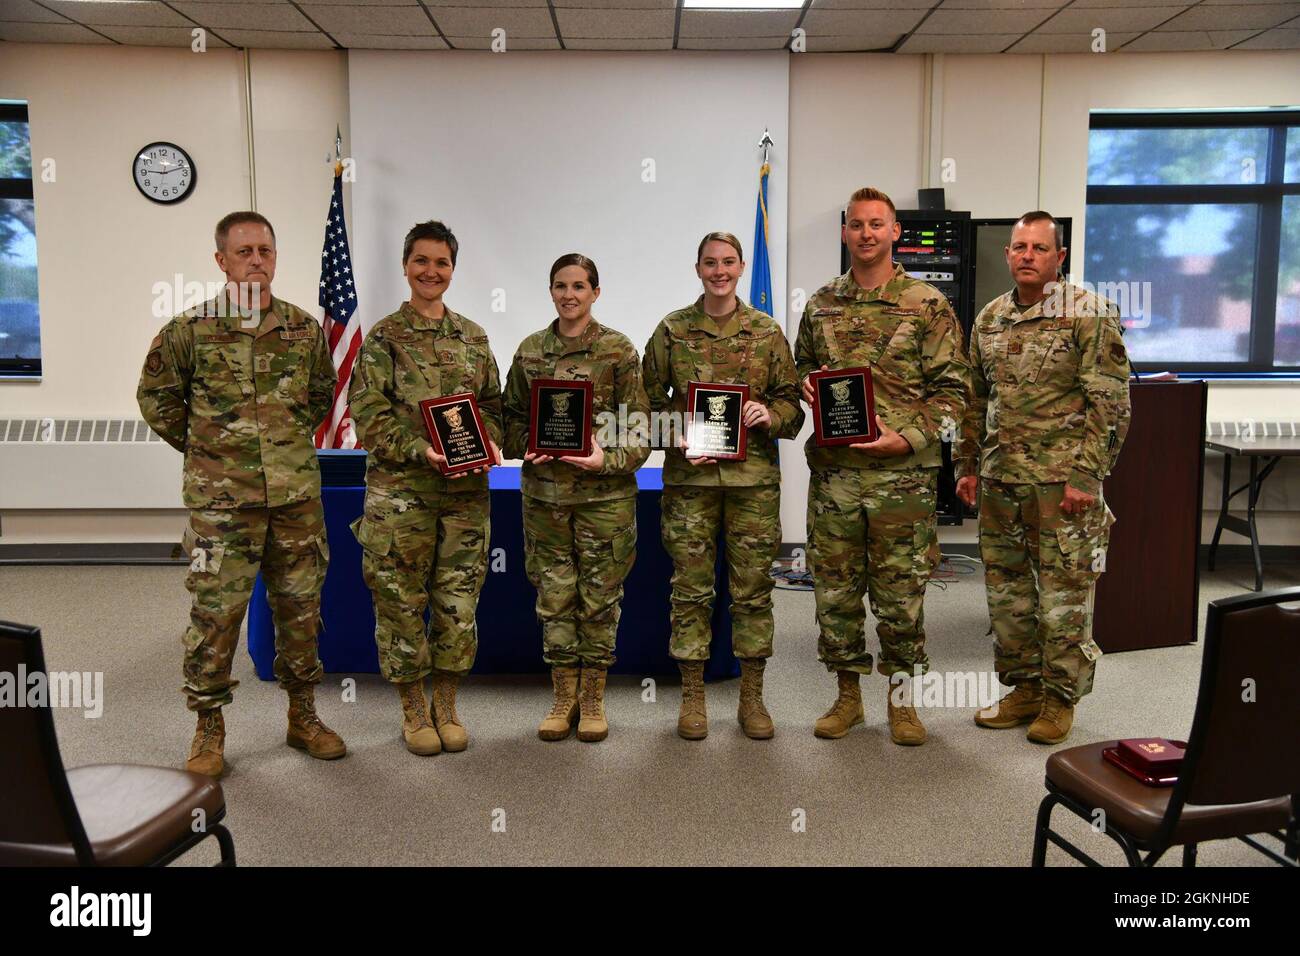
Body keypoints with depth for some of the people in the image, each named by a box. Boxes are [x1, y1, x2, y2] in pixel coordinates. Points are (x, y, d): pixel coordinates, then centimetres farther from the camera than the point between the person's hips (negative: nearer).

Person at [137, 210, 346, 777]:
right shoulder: (190, 331, -3)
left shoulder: (305, 329, 5)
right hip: (221, 501, -3)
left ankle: (304, 717, 26)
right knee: (215, 613, 1)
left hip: (296, 496, 3)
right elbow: (156, 397, 9)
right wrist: (199, 446, 6)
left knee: (301, 608, 10)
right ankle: (209, 731, 17)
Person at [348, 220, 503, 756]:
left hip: (466, 490, 4)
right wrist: (421, 450, -20)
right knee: (402, 601, 4)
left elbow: (492, 403, 15)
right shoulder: (383, 337, -1)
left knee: (459, 601, 7)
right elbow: (369, 412, -7)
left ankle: (446, 706, 23)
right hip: (400, 490, -3)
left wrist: (490, 444, -5)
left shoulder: (473, 337, 12)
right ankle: (413, 711, 19)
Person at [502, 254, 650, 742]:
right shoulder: (529, 351, 8)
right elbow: (511, 416, 12)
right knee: (554, 595, 7)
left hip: (605, 493, -3)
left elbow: (638, 426, -3)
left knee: (600, 596, 5)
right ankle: (564, 698, 21)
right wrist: (525, 448, -7)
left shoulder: (619, 350, -2)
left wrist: (608, 459, -18)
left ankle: (593, 700, 19)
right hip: (545, 491, 3)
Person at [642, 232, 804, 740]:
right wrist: (676, 440, -8)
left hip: (753, 475, 1)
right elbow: (650, 402, 8)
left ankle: (752, 698, 18)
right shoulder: (672, 330, 5)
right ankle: (693, 696, 17)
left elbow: (792, 399, 10)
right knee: (691, 587, 4)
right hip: (689, 476, 0)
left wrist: (770, 415, -11)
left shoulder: (766, 331, 7)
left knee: (753, 587, 5)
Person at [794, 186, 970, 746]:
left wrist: (909, 437, -15)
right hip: (832, 472, 3)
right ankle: (847, 694, 24)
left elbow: (953, 388, -2)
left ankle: (901, 699, 21)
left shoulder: (926, 305, 0)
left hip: (902, 474, -3)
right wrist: (808, 391, -2)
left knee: (900, 591, 4)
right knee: (835, 589, 9)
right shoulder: (821, 305, 11)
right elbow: (800, 372, 22)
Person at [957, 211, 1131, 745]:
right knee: (1006, 589, 12)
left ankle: (1061, 697, 16)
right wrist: (968, 465, 14)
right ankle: (1024, 688, 27)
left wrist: (1086, 475, -14)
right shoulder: (989, 320, 11)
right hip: (1000, 480, 6)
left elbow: (1110, 403, -9)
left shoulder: (1090, 315, -6)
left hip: (1061, 480, -6)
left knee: (1064, 591, 1)